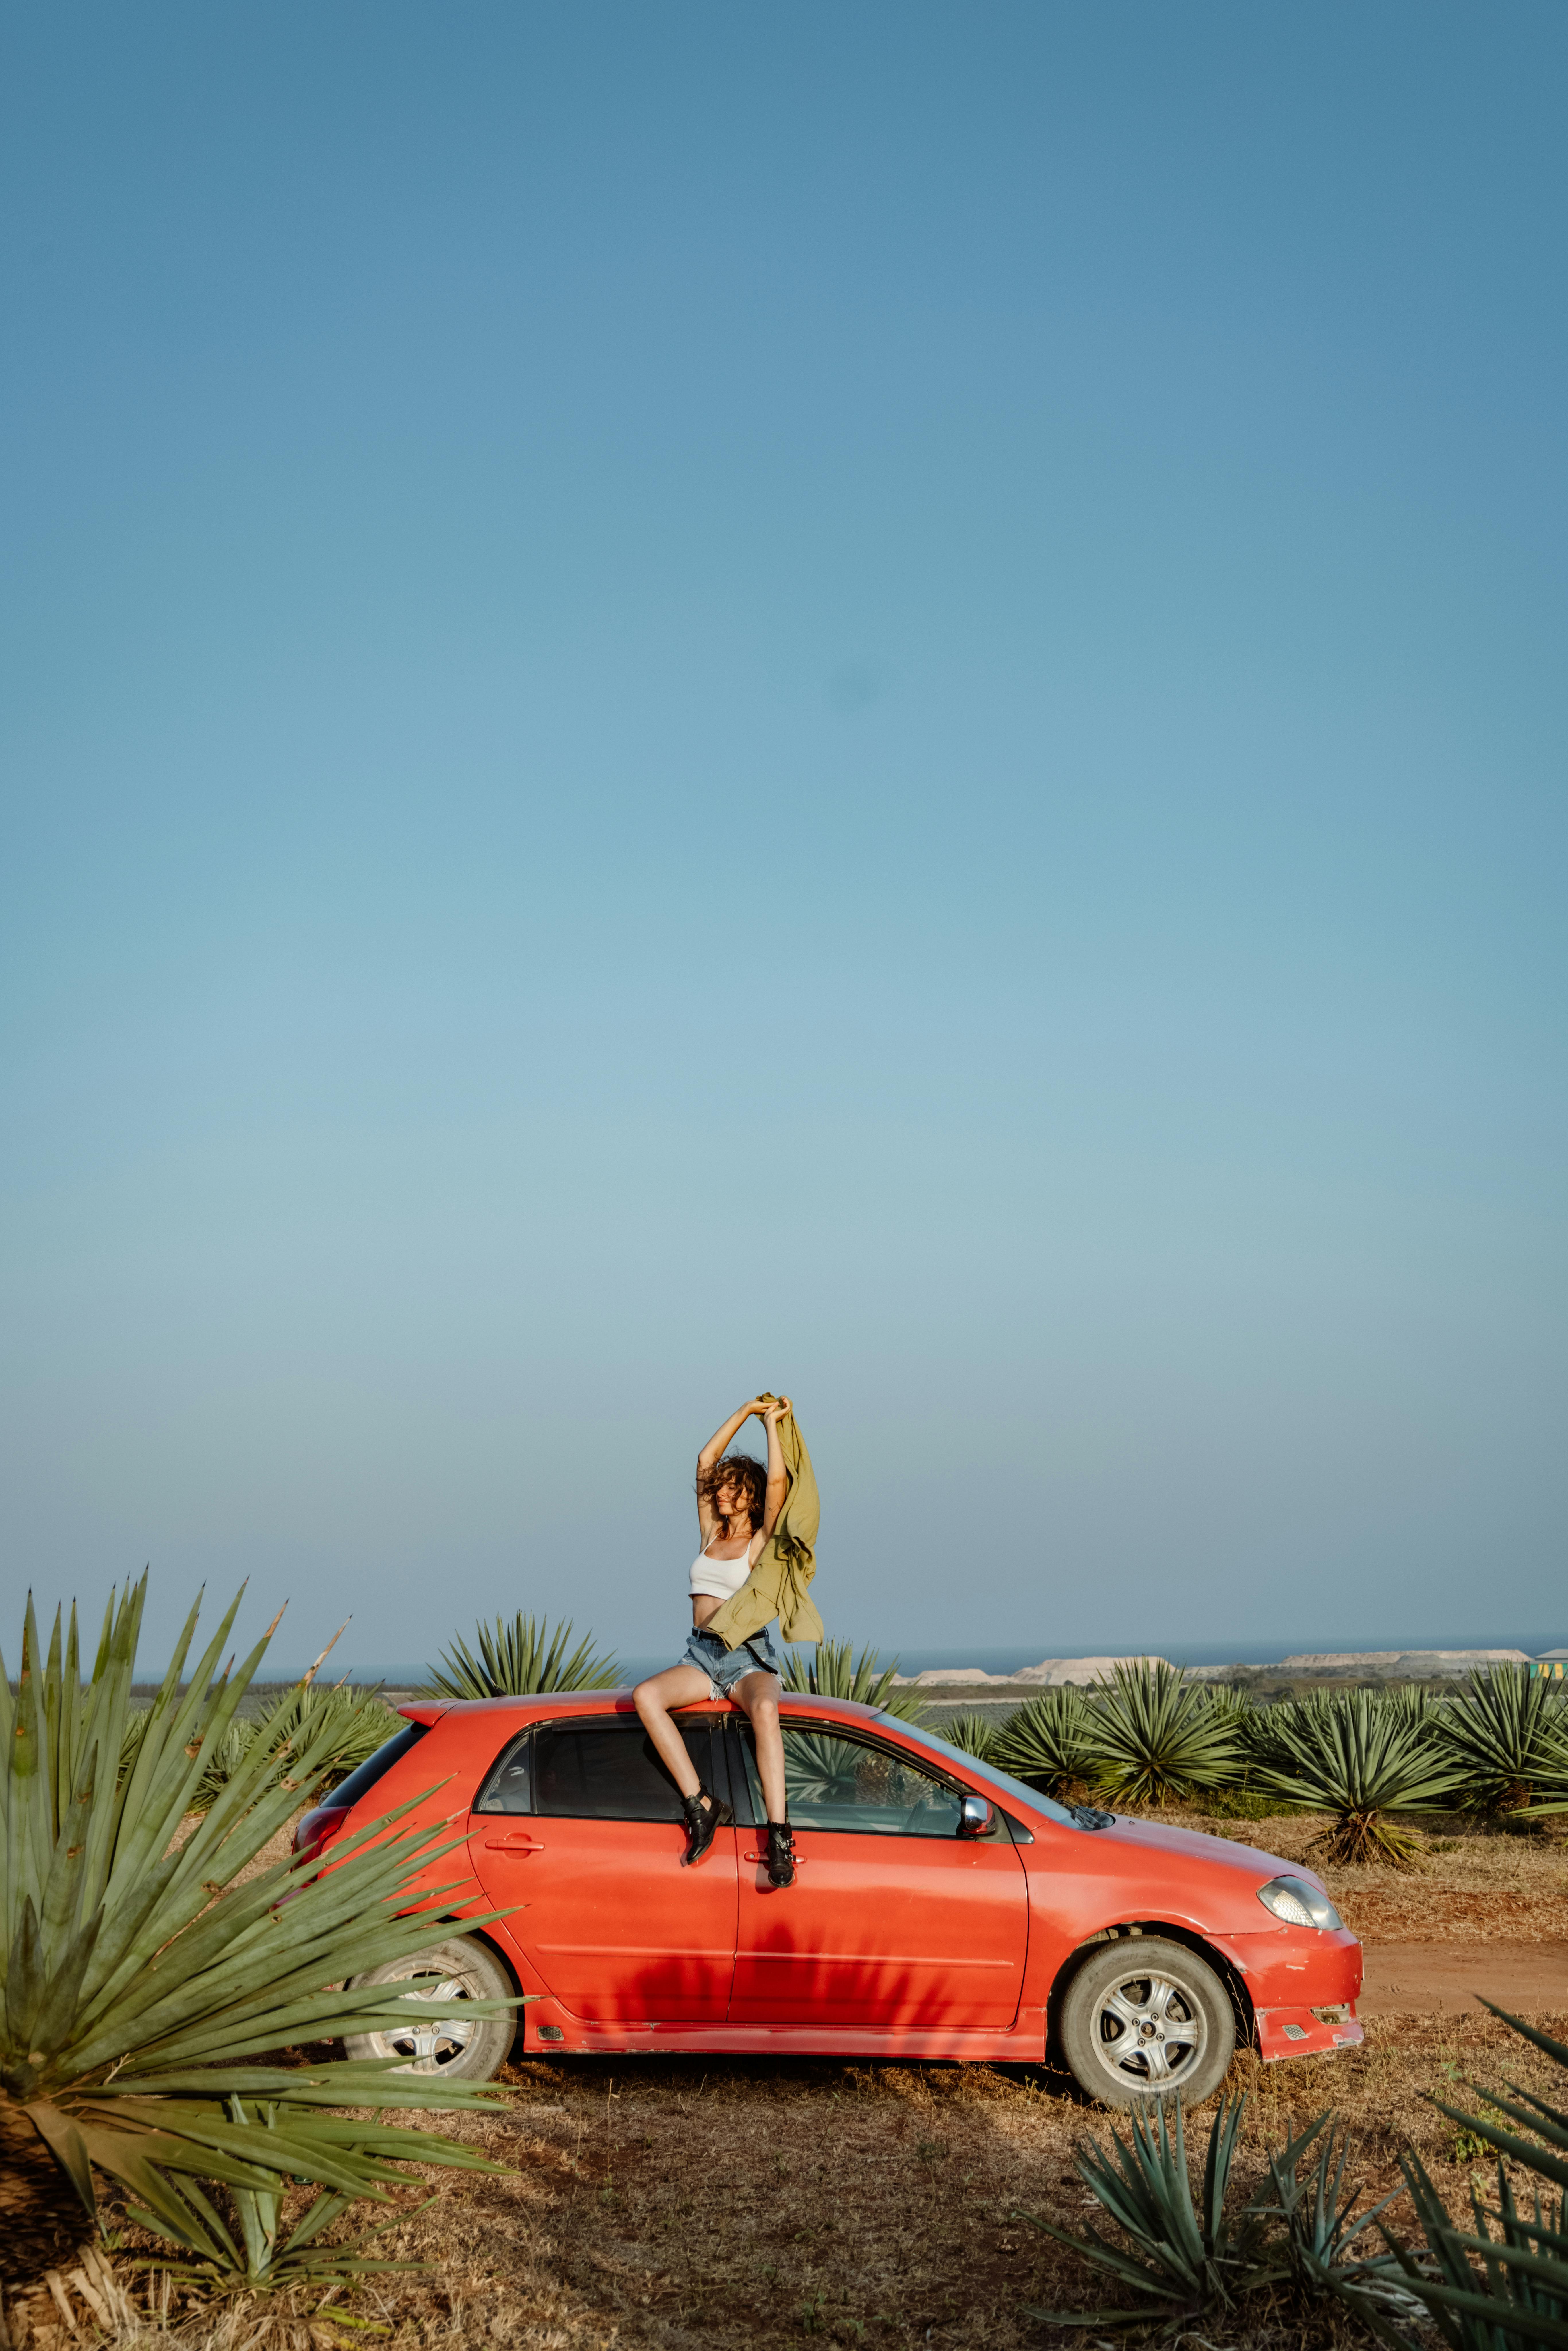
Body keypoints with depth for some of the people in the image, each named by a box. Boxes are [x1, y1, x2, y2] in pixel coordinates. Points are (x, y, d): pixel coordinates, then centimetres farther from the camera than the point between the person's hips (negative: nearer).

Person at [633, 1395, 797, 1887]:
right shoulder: (712, 1535, 16)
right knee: (646, 1695, -27)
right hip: (702, 1656, 5)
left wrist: (771, 1421, -2)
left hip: (749, 1656, -5)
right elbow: (706, 1461, 15)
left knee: (764, 1711, -39)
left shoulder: (762, 1541, 2)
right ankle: (700, 1805, -28)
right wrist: (746, 1411, 15)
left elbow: (778, 1481, -13)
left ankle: (779, 1837, -42)